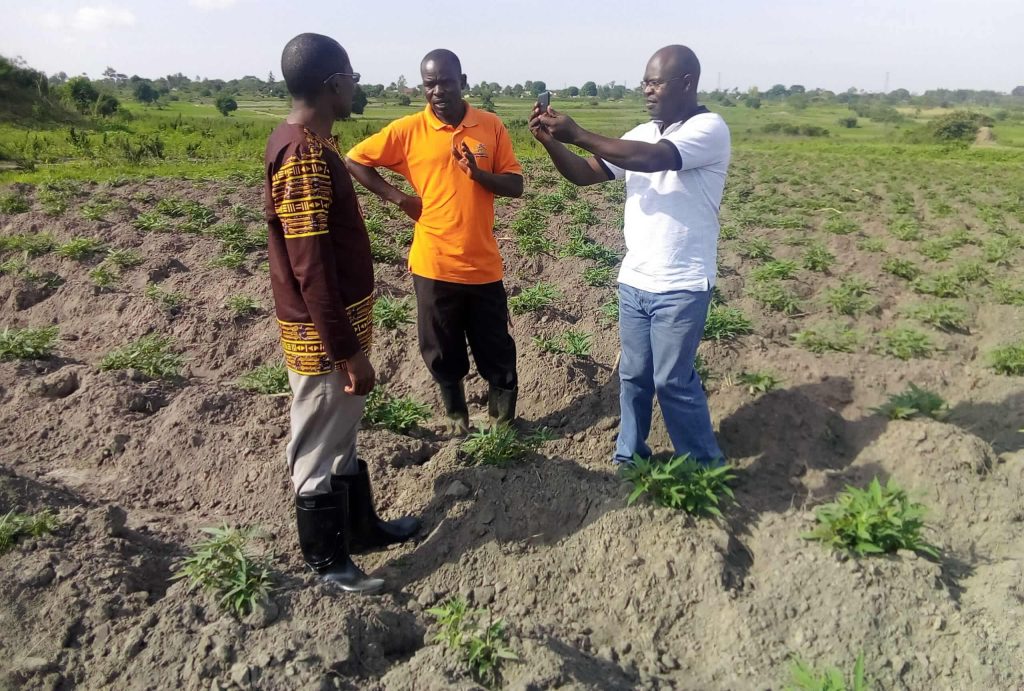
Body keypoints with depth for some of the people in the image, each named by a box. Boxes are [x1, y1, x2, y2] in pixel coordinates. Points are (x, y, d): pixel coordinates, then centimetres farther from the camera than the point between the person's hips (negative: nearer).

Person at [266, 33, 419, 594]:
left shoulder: (307, 143, 8)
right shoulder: (304, 157, -23)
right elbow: (311, 272, -25)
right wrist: (349, 352, -21)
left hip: (337, 322, 10)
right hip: (323, 334, -10)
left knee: (343, 434, 22)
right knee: (319, 448, 7)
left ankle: (363, 526, 40)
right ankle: (327, 560, 25)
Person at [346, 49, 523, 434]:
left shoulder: (491, 126, 1)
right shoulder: (407, 130, -3)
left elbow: (516, 186, 2)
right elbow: (354, 161, 6)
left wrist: (479, 174, -16)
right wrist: (398, 198, -1)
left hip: (483, 264, 1)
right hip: (433, 264, 0)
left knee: (497, 351, 9)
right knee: (442, 353, 12)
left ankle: (503, 422, 30)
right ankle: (455, 414, 35)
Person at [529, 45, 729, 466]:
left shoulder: (709, 129, -12)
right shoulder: (641, 134, 9)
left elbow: (652, 158, -29)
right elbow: (585, 175, 8)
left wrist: (577, 135, -26)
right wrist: (550, 141, -9)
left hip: (681, 287, -6)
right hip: (634, 281, 6)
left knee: (673, 381, 2)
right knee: (633, 376, 14)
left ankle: (705, 468, 23)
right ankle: (628, 458, 30)